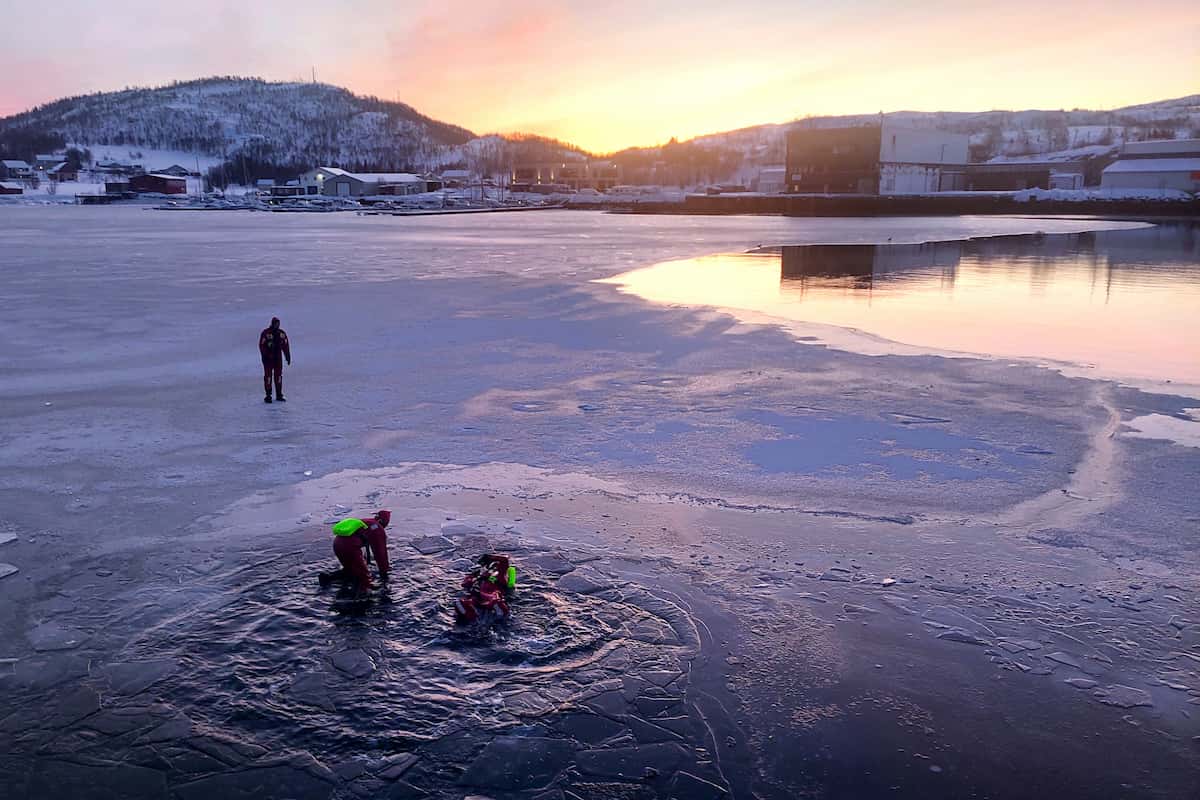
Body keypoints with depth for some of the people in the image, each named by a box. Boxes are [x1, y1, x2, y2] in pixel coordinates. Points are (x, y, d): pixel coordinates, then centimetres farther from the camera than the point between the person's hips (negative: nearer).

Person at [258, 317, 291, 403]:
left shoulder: (282, 333, 5)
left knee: (278, 376, 8)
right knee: (268, 376, -2)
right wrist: (264, 356, -16)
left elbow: (285, 346, 9)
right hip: (268, 358, -4)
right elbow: (261, 345, -10)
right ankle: (268, 396, 5)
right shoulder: (265, 333, -8)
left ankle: (279, 395, 17)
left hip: (278, 358, 4)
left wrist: (288, 357, 8)